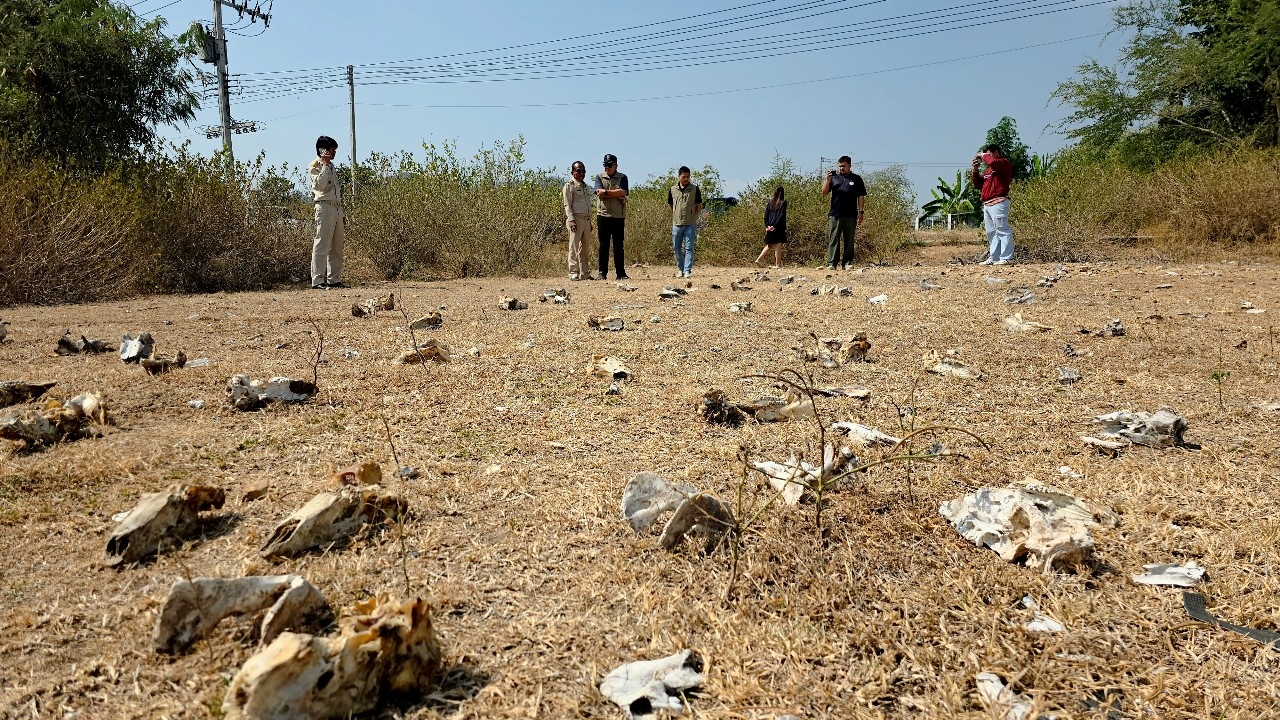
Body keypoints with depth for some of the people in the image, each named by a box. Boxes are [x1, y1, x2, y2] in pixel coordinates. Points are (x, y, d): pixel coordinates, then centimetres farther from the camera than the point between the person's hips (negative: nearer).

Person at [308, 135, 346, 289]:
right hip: (324, 207, -8)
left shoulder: (331, 166, 23)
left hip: (337, 208, 9)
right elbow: (319, 185, -20)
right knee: (321, 245, -11)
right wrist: (325, 165, -15)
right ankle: (317, 281, -13)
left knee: (337, 246, 8)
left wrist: (342, 213, 22)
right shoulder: (315, 166, -1)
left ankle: (334, 279, 12)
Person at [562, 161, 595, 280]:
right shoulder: (569, 186, -1)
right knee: (574, 247, -7)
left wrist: (590, 221, 19)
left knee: (584, 248, 9)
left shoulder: (586, 187, 21)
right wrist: (571, 220, -18)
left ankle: (585, 272, 13)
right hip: (576, 219, -7)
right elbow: (567, 205, -8)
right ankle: (573, 273, -6)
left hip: (586, 220, 7)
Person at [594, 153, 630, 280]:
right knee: (603, 246, 2)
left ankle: (621, 273, 9)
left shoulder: (622, 178, 7)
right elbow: (599, 193, -9)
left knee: (618, 246, 5)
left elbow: (623, 192, -11)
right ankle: (602, 273, 7)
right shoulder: (599, 177, 8)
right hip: (603, 216, 0)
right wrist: (617, 195, -11)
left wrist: (606, 192, -12)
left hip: (618, 217, 0)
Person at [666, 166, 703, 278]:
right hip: (676, 223, 3)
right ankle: (680, 269, 21)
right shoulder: (672, 190, 7)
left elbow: (699, 205, 7)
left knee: (689, 248, -6)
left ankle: (687, 270, -6)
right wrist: (675, 216, 10)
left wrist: (694, 217, 1)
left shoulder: (695, 189, 1)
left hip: (690, 224, -3)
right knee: (676, 248, 8)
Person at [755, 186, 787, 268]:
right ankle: (777, 264, 2)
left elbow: (766, 214, 5)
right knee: (778, 246, 1)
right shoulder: (783, 202, -5)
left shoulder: (770, 203, 9)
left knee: (770, 245, 16)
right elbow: (782, 215, -13)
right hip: (779, 227, -5)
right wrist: (775, 226, -14)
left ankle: (759, 259, 7)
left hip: (770, 227, 5)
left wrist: (767, 225, 1)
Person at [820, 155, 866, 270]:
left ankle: (847, 263, 8)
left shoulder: (856, 179, 9)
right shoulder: (834, 177, 10)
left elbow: (861, 197, 8)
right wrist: (827, 180, -10)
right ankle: (832, 263, -3)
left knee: (849, 241, 4)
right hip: (835, 214, 0)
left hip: (851, 215, 0)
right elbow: (824, 192, 5)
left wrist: (860, 212, 1)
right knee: (833, 240, -3)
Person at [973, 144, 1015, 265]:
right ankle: (993, 258, 12)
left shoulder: (1005, 163, 0)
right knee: (991, 233, 9)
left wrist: (983, 156, -5)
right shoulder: (988, 169, 25)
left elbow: (993, 162, -23)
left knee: (1002, 230, -12)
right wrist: (975, 169, 9)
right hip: (987, 204, 10)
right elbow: (978, 184, 22)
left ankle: (1006, 258, -16)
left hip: (998, 203, -9)